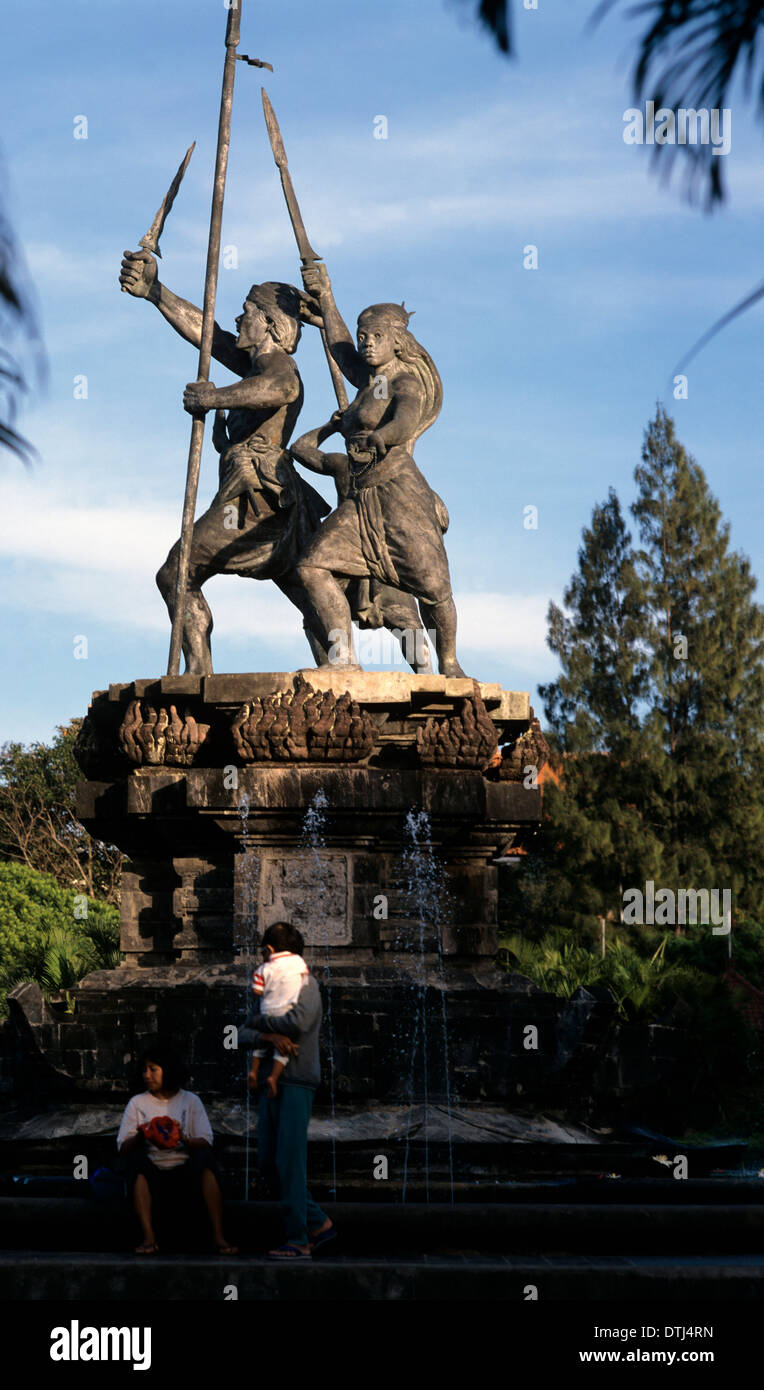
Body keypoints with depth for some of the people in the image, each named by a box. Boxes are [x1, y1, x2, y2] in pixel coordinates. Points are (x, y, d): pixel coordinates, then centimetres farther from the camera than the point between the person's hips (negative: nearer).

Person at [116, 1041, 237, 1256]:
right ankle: (148, 1237, -39)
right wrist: (141, 1137, -17)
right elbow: (123, 1147, 4)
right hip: (152, 1174, 0)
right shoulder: (137, 1103, 14)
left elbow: (206, 1143, 1)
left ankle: (218, 1236, -36)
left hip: (185, 1173, 0)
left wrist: (183, 1140, -18)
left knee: (205, 1157, -30)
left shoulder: (191, 1101, 13)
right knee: (136, 1158, -31)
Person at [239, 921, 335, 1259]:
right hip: (268, 1084, 8)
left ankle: (298, 1241, -3)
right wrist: (269, 1036, -12)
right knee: (268, 1164, 8)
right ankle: (318, 1222, 20)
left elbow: (298, 1022, -21)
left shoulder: (305, 984, -3)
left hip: (295, 1084, -8)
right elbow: (243, 1034, 10)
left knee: (289, 1163, -9)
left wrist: (261, 1020, -5)